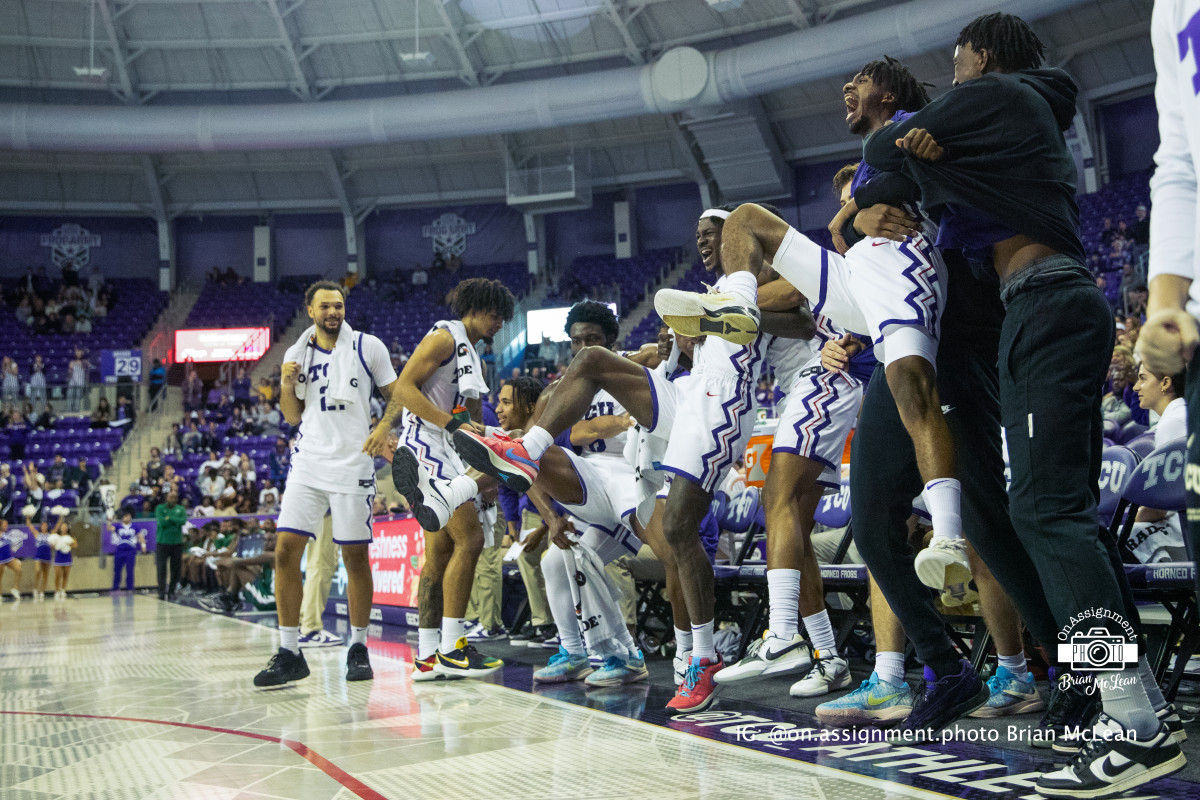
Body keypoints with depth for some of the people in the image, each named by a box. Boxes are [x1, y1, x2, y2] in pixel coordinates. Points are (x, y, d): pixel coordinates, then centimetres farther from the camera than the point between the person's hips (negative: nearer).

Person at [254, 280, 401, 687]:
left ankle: (358, 648, 15)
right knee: (285, 551, -5)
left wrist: (384, 429, -14)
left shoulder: (368, 347, 1)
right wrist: (287, 385, -2)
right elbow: (294, 416, 17)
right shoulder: (296, 354, 12)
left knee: (355, 556, 2)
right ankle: (289, 653, 2)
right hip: (308, 462, 3)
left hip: (353, 464, -3)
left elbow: (397, 395, 4)